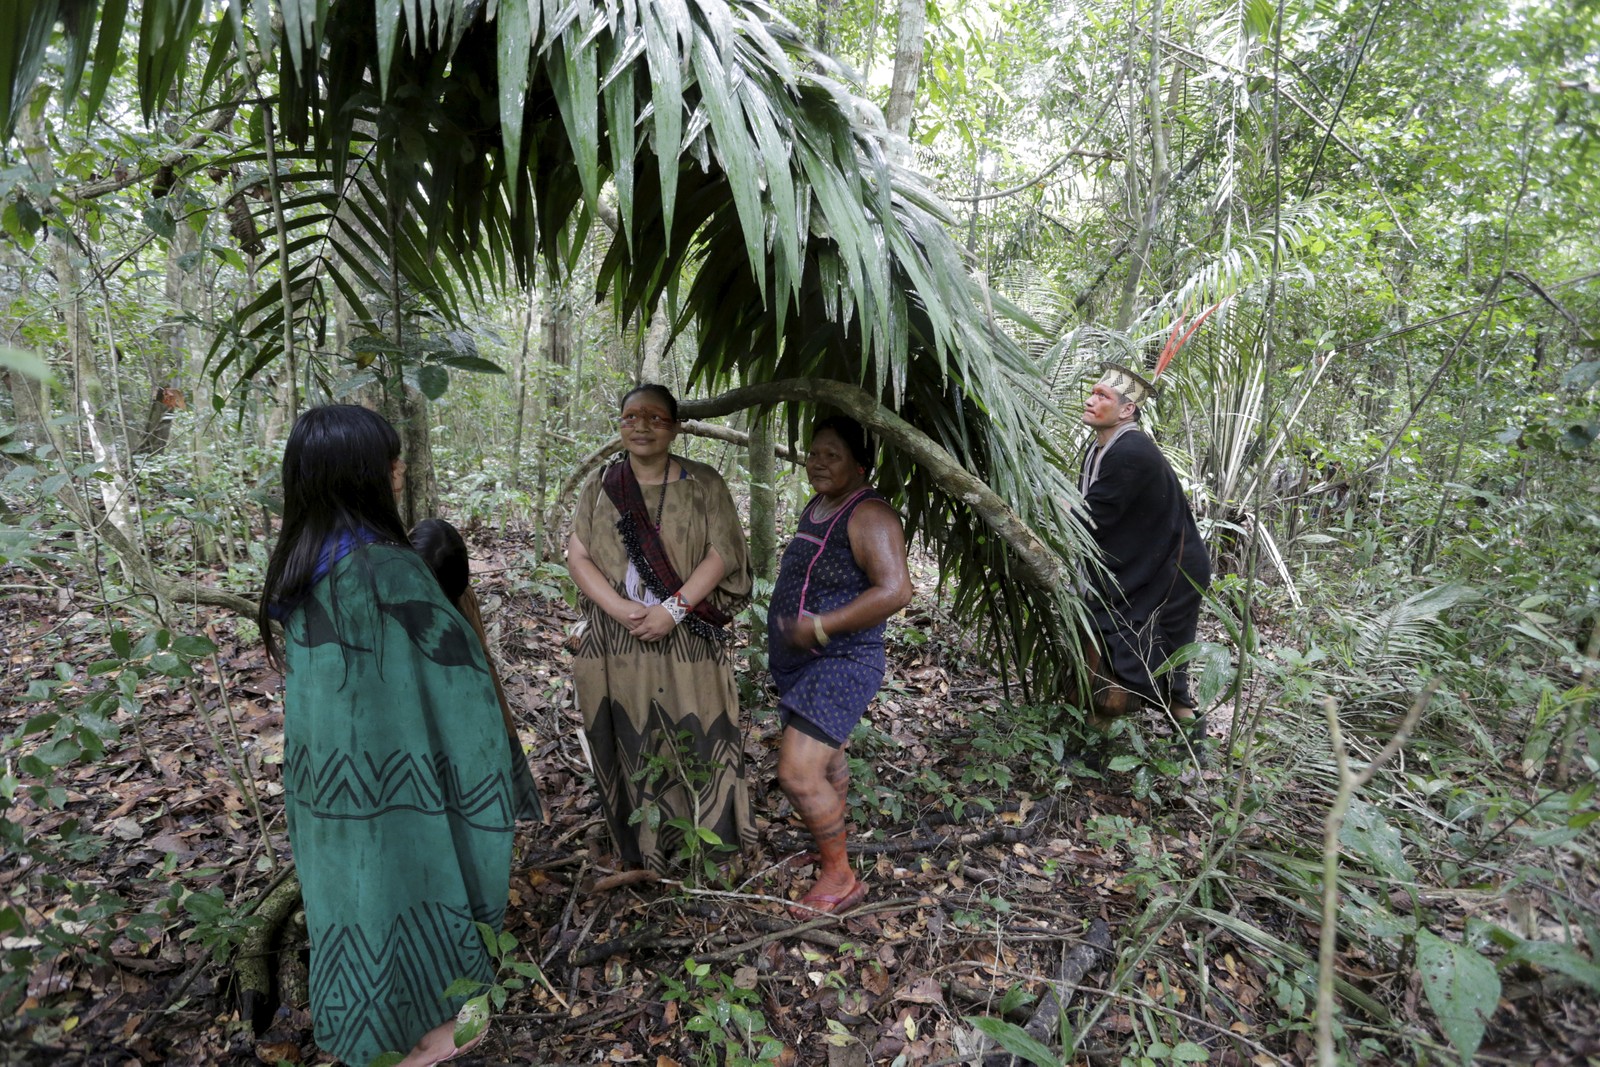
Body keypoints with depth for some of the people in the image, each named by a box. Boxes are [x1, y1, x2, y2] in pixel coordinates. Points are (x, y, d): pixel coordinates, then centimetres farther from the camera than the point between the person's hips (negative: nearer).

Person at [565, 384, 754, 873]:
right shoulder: (599, 487, 8)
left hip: (687, 638, -2)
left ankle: (703, 840, 20)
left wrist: (675, 608, -17)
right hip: (615, 641, 2)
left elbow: (722, 553, -6)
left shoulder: (702, 484, 1)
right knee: (626, 739, 8)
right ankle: (639, 848, 24)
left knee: (694, 736, 2)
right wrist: (622, 609, -14)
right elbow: (578, 556, 1)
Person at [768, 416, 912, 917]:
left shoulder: (869, 515, -19)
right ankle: (832, 848, 40)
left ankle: (840, 877, 7)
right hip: (801, 664, 10)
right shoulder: (817, 506, 11)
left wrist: (820, 627, -28)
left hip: (840, 664, -10)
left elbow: (895, 590, -29)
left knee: (798, 773, -12)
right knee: (826, 763, 22)